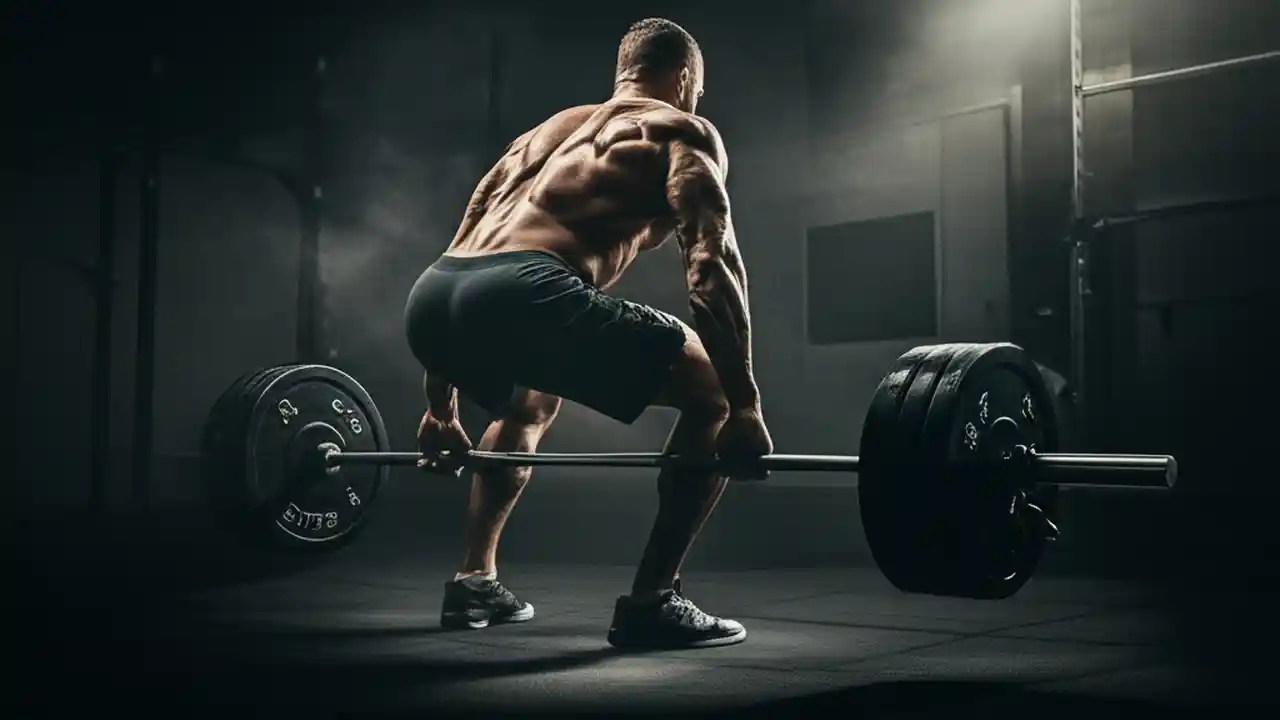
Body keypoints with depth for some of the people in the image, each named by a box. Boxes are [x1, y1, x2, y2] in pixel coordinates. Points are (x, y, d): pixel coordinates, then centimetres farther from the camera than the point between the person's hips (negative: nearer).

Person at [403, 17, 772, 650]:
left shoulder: (548, 130, 38)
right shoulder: (682, 130, 19)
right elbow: (712, 264, 0)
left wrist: (441, 408, 38)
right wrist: (745, 408, -2)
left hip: (431, 299, 8)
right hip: (522, 291, -7)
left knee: (528, 406, 38)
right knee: (712, 393, 8)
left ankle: (474, 581, 32)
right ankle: (650, 603, 3)